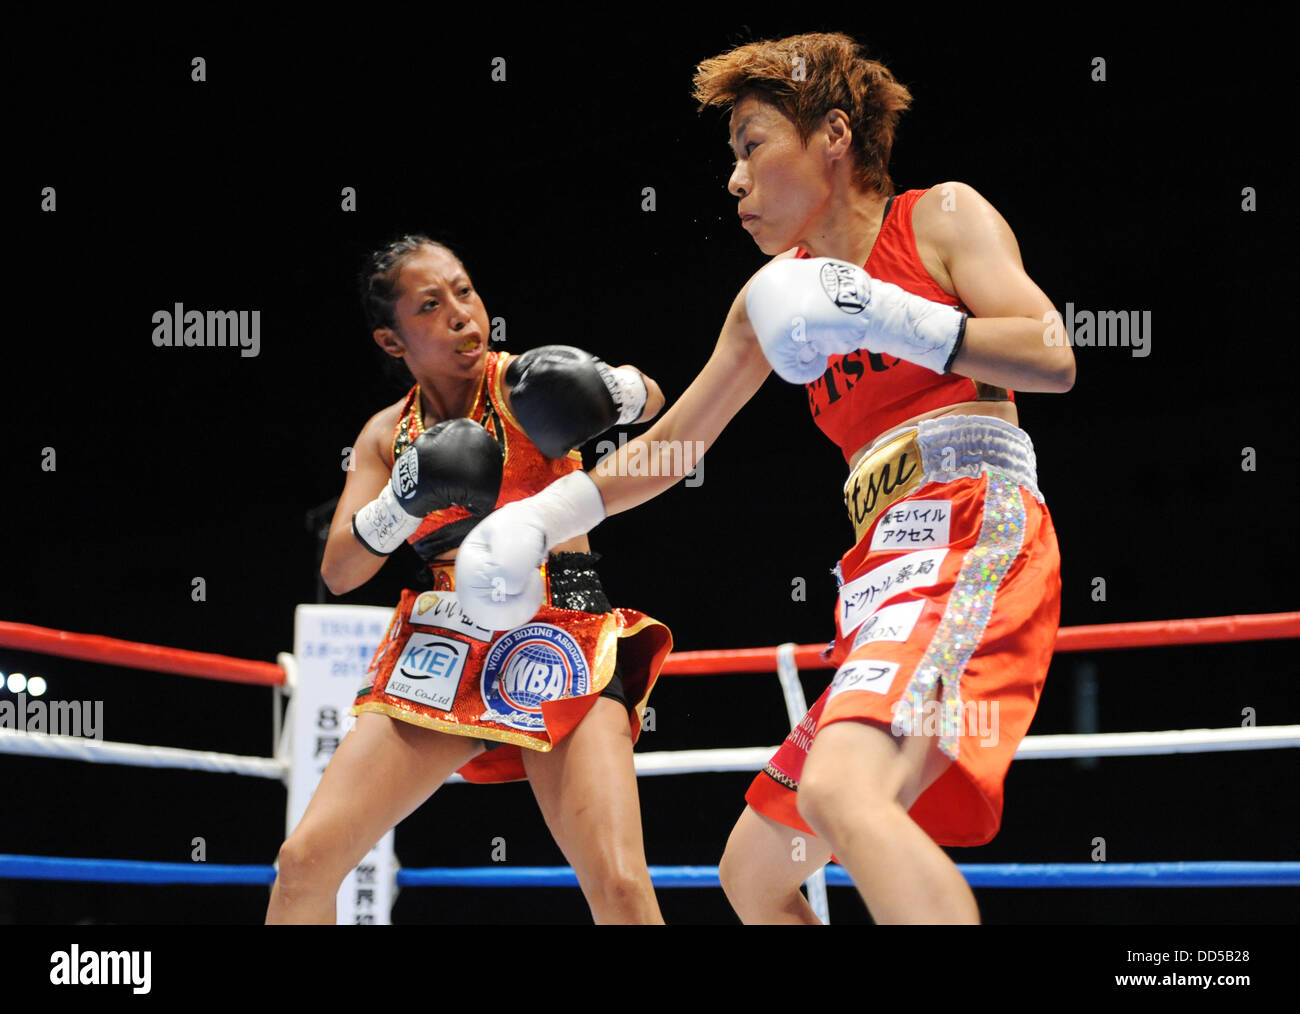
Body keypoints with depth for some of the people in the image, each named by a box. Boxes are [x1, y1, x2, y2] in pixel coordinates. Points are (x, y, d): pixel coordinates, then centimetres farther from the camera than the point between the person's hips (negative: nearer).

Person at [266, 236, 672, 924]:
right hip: (438, 648, 4)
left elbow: (647, 397, -15)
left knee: (621, 890, -21)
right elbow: (338, 573, 2)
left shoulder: (523, 383, -2)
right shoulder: (388, 435, 9)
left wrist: (616, 389, -38)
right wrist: (405, 500, -16)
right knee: (305, 862, -4)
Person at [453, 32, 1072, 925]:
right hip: (883, 567, 9)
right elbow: (672, 440, 30)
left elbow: (1054, 358, -10)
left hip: (977, 529, -9)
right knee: (753, 874, 12)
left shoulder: (942, 218, 3)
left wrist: (890, 320, -17)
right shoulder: (776, 295, 22)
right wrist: (541, 516, 22)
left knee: (841, 792, -35)